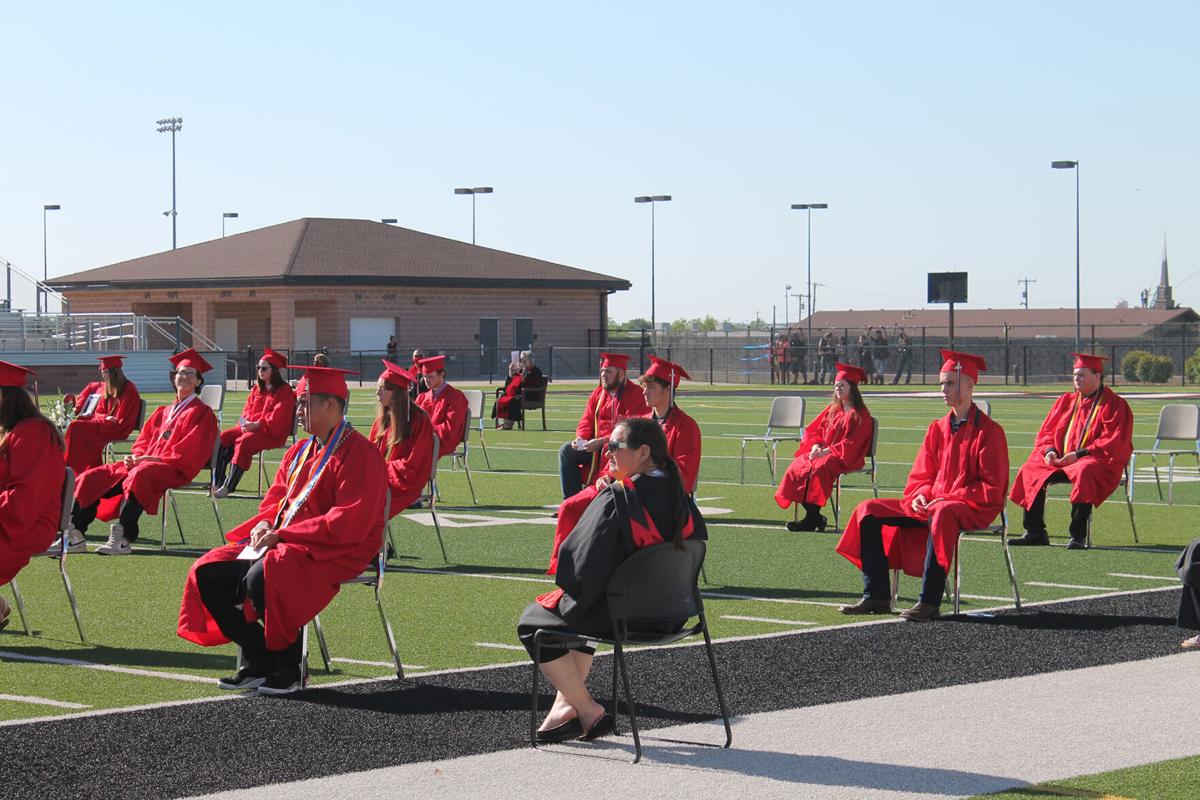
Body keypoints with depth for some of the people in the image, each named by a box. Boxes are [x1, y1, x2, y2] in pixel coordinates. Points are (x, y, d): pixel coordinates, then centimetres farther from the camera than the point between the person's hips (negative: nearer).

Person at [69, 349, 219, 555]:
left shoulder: (201, 413, 3)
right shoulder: (163, 412, 26)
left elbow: (184, 454, -8)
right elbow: (142, 441, 21)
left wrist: (146, 459, -13)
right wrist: (136, 457, -4)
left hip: (174, 469, -8)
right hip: (144, 464, 8)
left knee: (139, 476, -39)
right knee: (93, 477, -8)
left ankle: (124, 540, -46)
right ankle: (75, 534, -16)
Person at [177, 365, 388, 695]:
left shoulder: (359, 454, -12)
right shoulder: (301, 451, 15)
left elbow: (349, 522, -21)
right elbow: (276, 497, 22)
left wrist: (283, 535, -21)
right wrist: (264, 524, -4)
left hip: (337, 551, -9)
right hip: (281, 541, 9)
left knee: (262, 577, -36)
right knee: (208, 573, -5)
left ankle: (288, 671, -18)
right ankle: (258, 661, 0)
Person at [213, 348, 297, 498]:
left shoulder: (284, 390, -4)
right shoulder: (257, 388, 18)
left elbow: (278, 416, -14)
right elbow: (247, 409, 17)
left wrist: (256, 424, -21)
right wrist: (246, 422, -6)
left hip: (272, 432, -8)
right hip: (251, 426, 8)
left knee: (243, 442, -33)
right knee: (222, 437, -14)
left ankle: (229, 486, -34)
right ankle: (218, 481, -19)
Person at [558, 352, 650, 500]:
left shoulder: (635, 396, -13)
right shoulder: (597, 393, 10)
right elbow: (586, 422, 13)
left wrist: (602, 441, -25)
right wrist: (581, 438, -10)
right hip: (597, 447, 7)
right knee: (566, 451, -11)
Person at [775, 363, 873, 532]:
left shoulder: (861, 415, -1)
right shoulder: (832, 409, 19)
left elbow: (852, 443, -11)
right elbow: (813, 429, 16)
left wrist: (828, 451, -19)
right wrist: (815, 445, -6)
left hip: (846, 458, -7)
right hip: (822, 452, 7)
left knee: (819, 468, -36)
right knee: (797, 466, -21)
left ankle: (811, 519, -33)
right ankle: (814, 516, -21)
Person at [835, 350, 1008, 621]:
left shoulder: (988, 431, -7)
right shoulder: (938, 429, 13)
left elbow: (991, 488, -11)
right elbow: (920, 475, 16)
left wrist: (947, 499, -19)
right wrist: (921, 496, -7)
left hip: (974, 507, -7)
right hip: (931, 504, 8)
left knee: (941, 515, -43)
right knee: (868, 510, -5)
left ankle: (930, 602, -39)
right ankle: (876, 596, -9)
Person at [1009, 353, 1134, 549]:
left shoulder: (1114, 405, -1)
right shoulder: (1066, 401, 17)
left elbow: (1112, 444, -11)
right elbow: (1046, 432, 17)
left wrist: (1079, 454, -20)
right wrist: (1049, 451, -7)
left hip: (1099, 461, -6)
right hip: (1060, 459, 6)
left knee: (1083, 473, -39)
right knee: (1030, 471, -15)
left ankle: (1078, 535, -38)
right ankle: (1035, 532, -12)